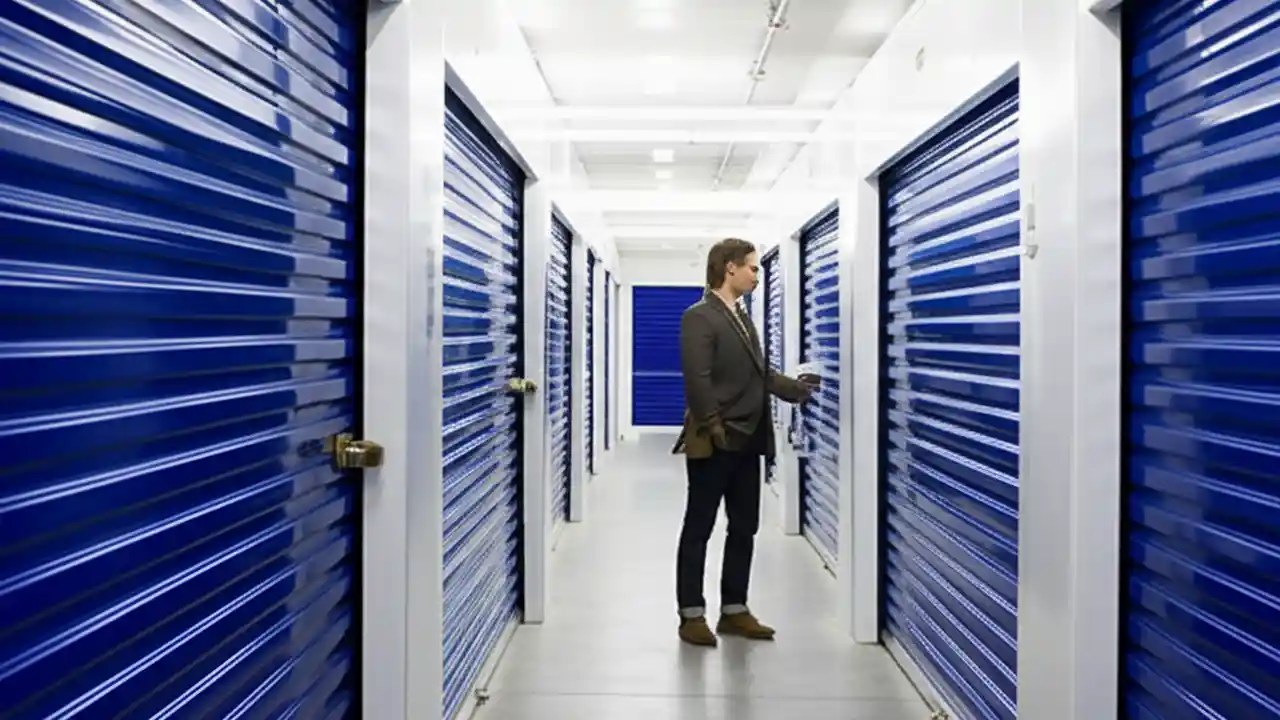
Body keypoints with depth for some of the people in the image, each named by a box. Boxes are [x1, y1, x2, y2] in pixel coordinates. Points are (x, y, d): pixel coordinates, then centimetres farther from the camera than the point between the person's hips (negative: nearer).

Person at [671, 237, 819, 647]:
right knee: (698, 530, 2)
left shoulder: (742, 317, 16)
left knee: (744, 529, 13)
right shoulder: (699, 317, -12)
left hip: (747, 442, 9)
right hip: (714, 444, -9)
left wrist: (797, 388, 13)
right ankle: (692, 615, 12)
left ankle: (734, 610, 24)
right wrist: (714, 429, -22)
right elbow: (698, 381, -19)